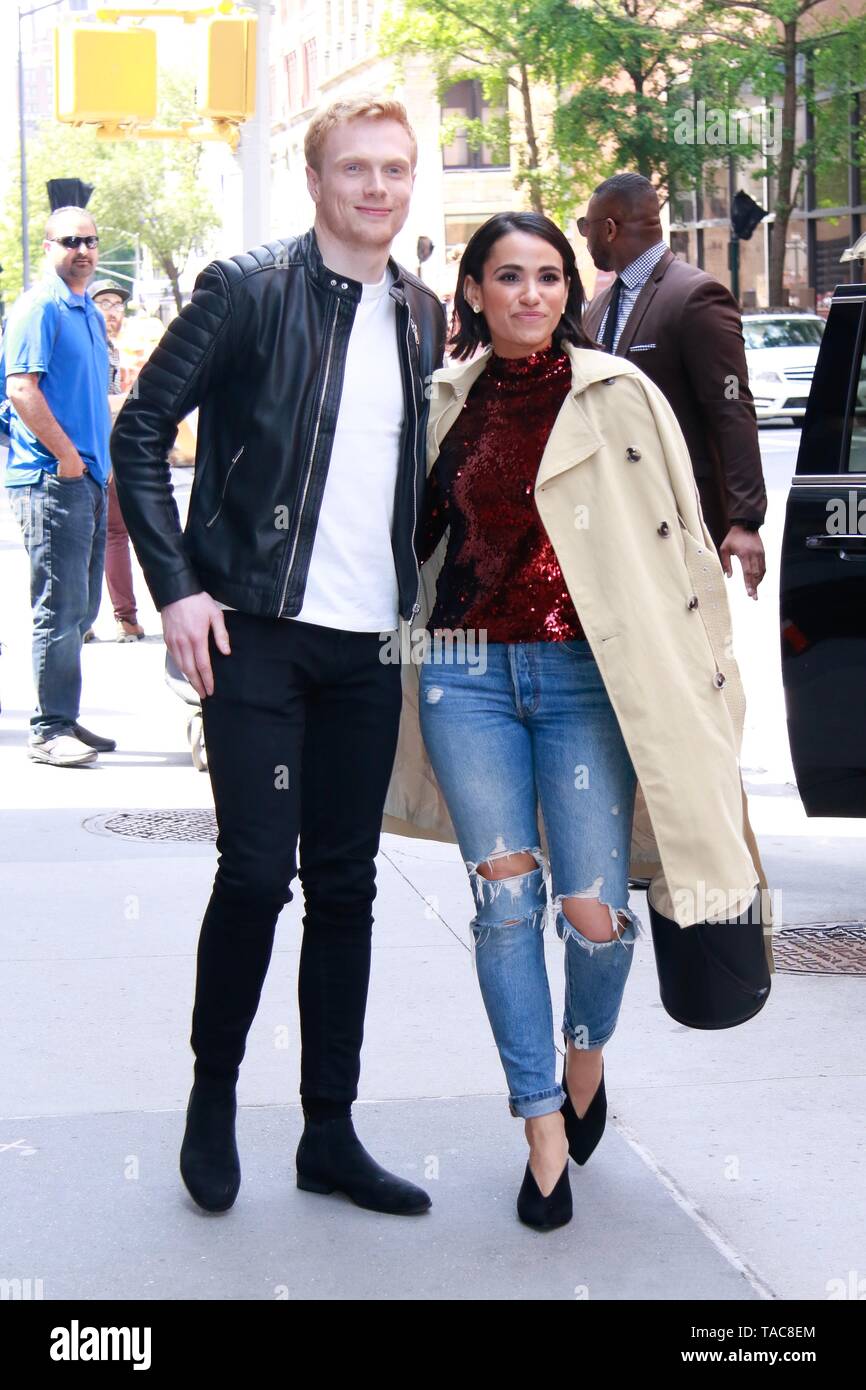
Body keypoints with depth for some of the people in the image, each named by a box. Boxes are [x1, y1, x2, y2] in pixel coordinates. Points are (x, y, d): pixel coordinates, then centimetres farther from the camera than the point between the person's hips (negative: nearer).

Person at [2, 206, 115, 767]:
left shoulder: (90, 311, 18)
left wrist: (103, 457, 15)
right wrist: (66, 456, -16)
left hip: (89, 477, 9)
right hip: (51, 478, -9)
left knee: (80, 609, 13)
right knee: (60, 608, -8)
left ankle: (65, 720, 21)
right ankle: (50, 730, -4)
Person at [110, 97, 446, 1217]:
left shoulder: (423, 317, 11)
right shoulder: (247, 290, -5)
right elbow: (141, 430, -5)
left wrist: (426, 600, 12)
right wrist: (176, 587, -12)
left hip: (369, 645, 5)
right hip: (258, 632, -5)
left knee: (345, 884, 8)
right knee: (257, 870, -8)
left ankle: (329, 1132, 17)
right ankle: (213, 1092, 16)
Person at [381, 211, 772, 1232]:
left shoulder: (618, 394, 0)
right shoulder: (444, 400, 9)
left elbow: (678, 534, 0)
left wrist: (706, 658, -1)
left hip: (584, 676, -2)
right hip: (466, 674, 2)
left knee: (594, 909, -5)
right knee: (504, 901, 0)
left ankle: (586, 1057, 28)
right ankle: (545, 1129, 12)